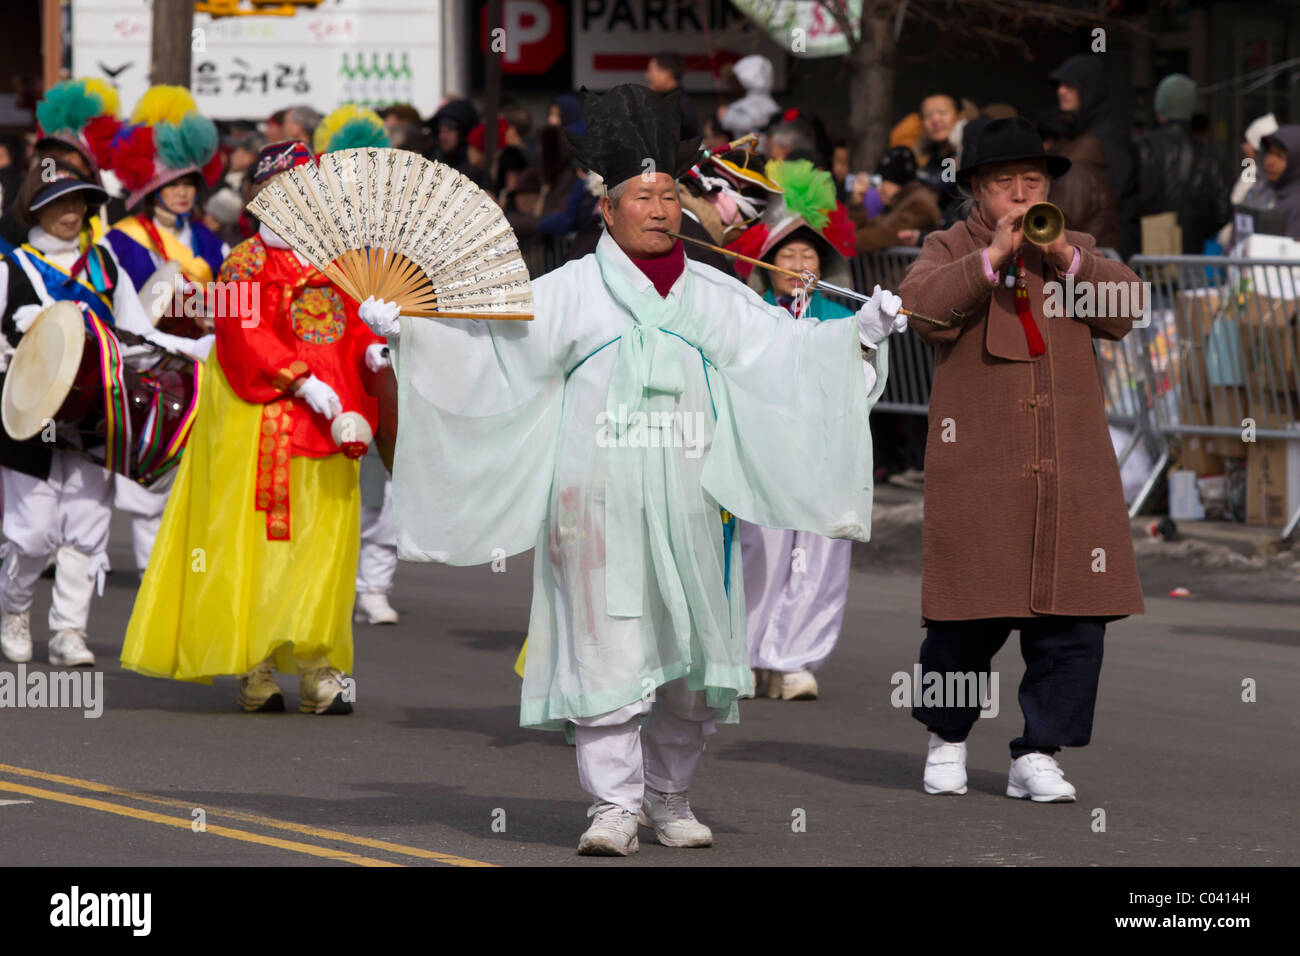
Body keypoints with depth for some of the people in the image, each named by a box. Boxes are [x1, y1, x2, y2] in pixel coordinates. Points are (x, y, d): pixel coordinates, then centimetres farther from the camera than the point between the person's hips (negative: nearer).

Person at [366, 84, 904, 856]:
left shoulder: (712, 297, 12)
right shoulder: (573, 293, 3)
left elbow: (787, 350, 11)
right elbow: (491, 339, -1)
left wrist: (860, 331, -1)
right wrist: (408, 327, -13)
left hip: (687, 502, 3)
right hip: (599, 501, -3)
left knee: (691, 651, 5)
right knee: (607, 647, -7)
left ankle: (670, 798, 20)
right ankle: (615, 806, -5)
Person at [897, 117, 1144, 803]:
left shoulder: (1076, 251, 19)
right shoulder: (951, 249, 10)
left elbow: (1127, 310, 3)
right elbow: (924, 308, -10)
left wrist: (1067, 258, -9)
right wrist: (993, 255, -15)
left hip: (1072, 464, 3)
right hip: (978, 464, -3)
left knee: (1073, 616, -5)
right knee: (970, 615, -4)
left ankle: (1038, 754, 3)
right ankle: (946, 740, 18)